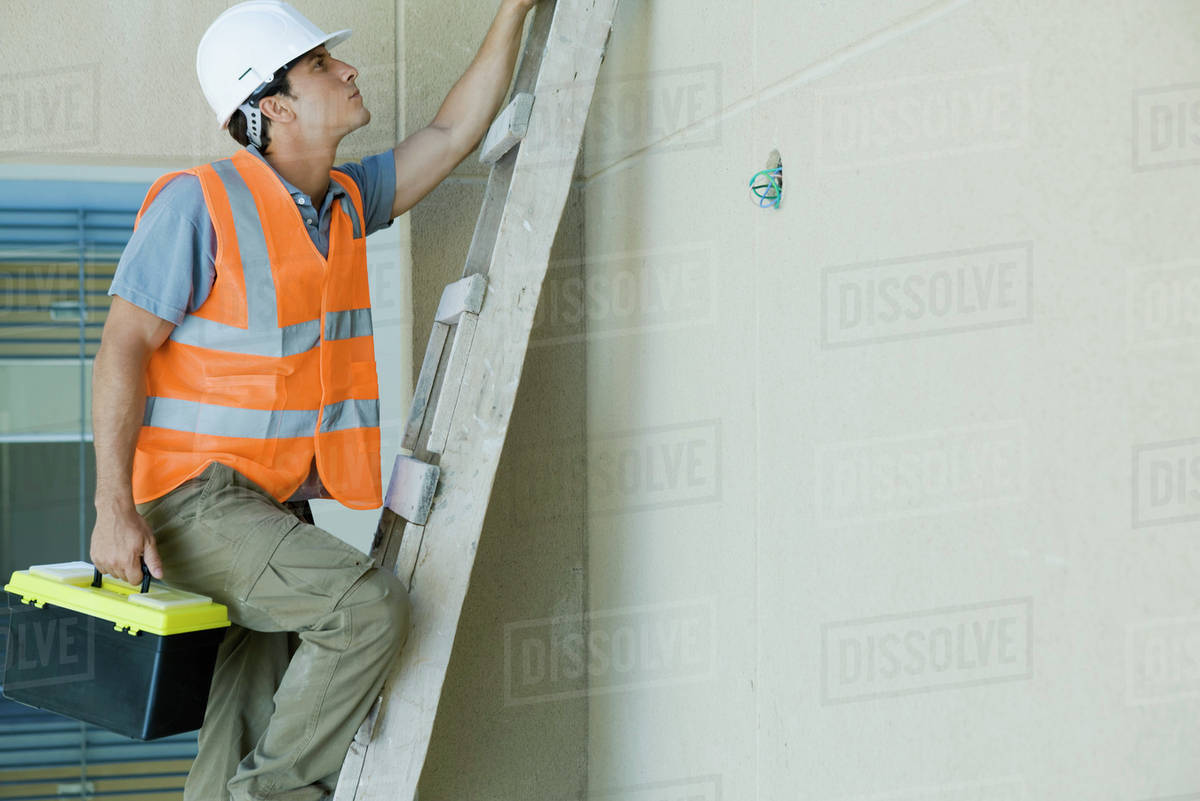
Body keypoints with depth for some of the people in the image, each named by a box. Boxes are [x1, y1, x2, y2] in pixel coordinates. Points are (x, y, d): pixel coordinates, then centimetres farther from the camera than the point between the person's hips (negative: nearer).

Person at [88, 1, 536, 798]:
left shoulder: (342, 201, 11)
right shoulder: (199, 203, -11)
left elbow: (452, 135, 17)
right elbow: (124, 347, -13)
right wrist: (113, 509, -20)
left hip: (276, 508, 8)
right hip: (194, 500, -8)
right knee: (369, 604, -23)